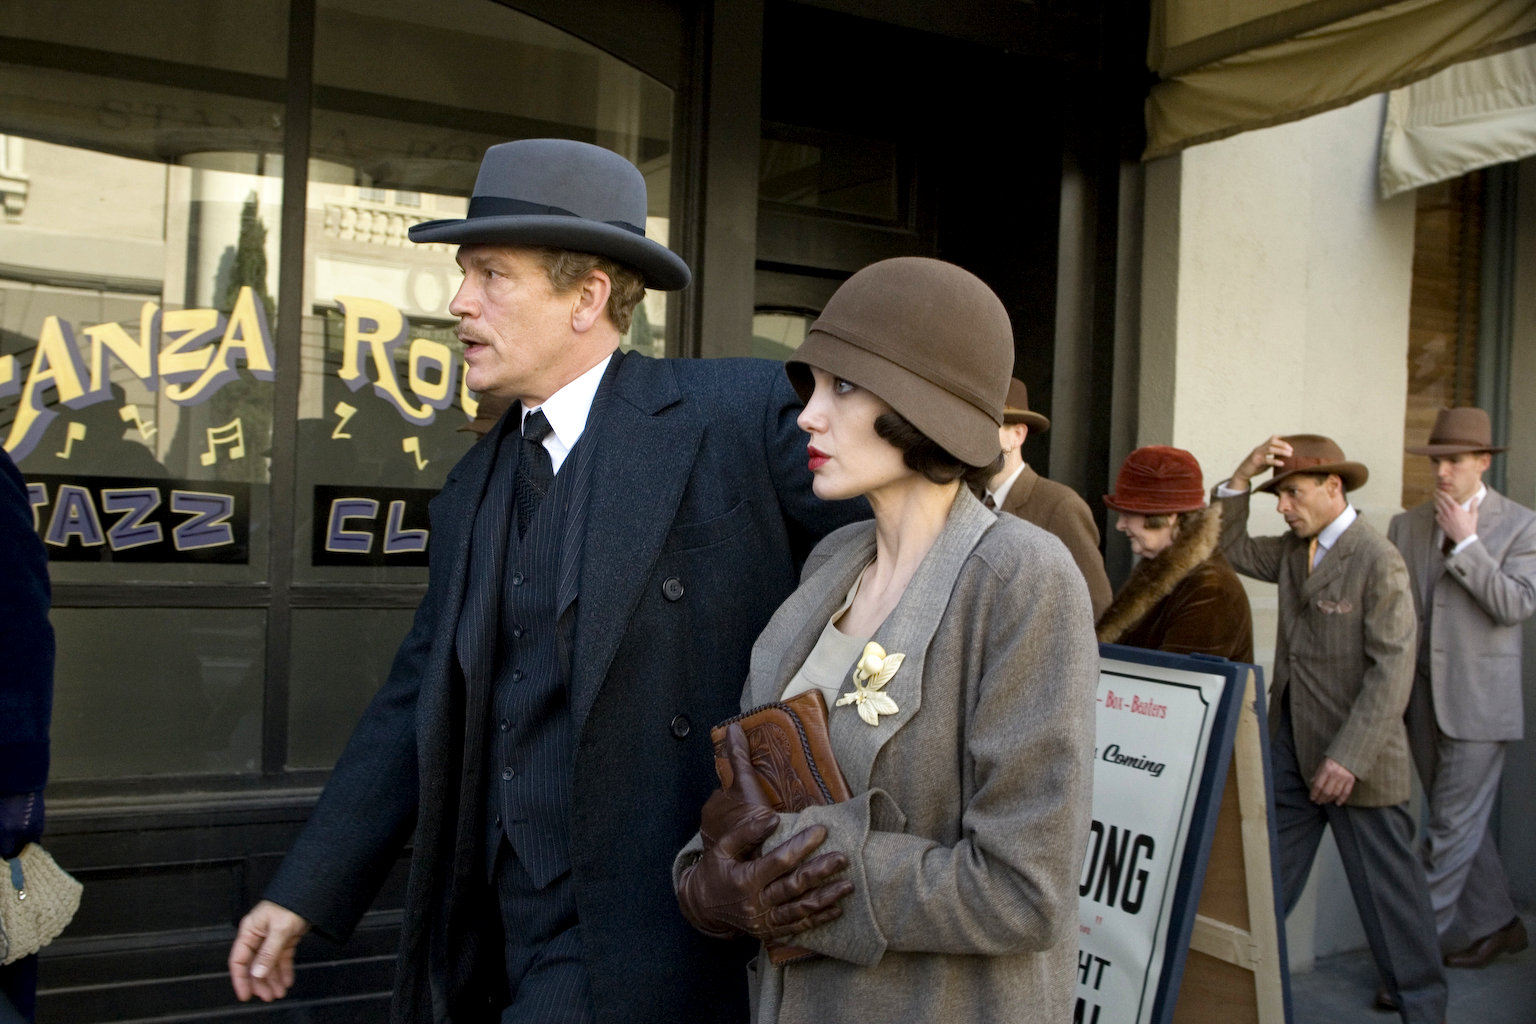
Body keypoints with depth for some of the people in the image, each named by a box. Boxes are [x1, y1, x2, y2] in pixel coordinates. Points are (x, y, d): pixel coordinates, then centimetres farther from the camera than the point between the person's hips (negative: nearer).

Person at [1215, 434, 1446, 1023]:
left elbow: (1392, 669, -18)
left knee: (1388, 886, 6)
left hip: (1357, 758, -7)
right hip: (1291, 751, 7)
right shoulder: (1293, 552, 9)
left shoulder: (1378, 560, -14)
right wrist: (1242, 477, -1)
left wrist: (1349, 758, -23)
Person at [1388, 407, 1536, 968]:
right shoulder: (1406, 525, 9)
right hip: (1422, 695, 5)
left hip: (1477, 697, -5)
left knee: (1453, 826, -3)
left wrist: (1466, 543, -15)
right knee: (1461, 820, 16)